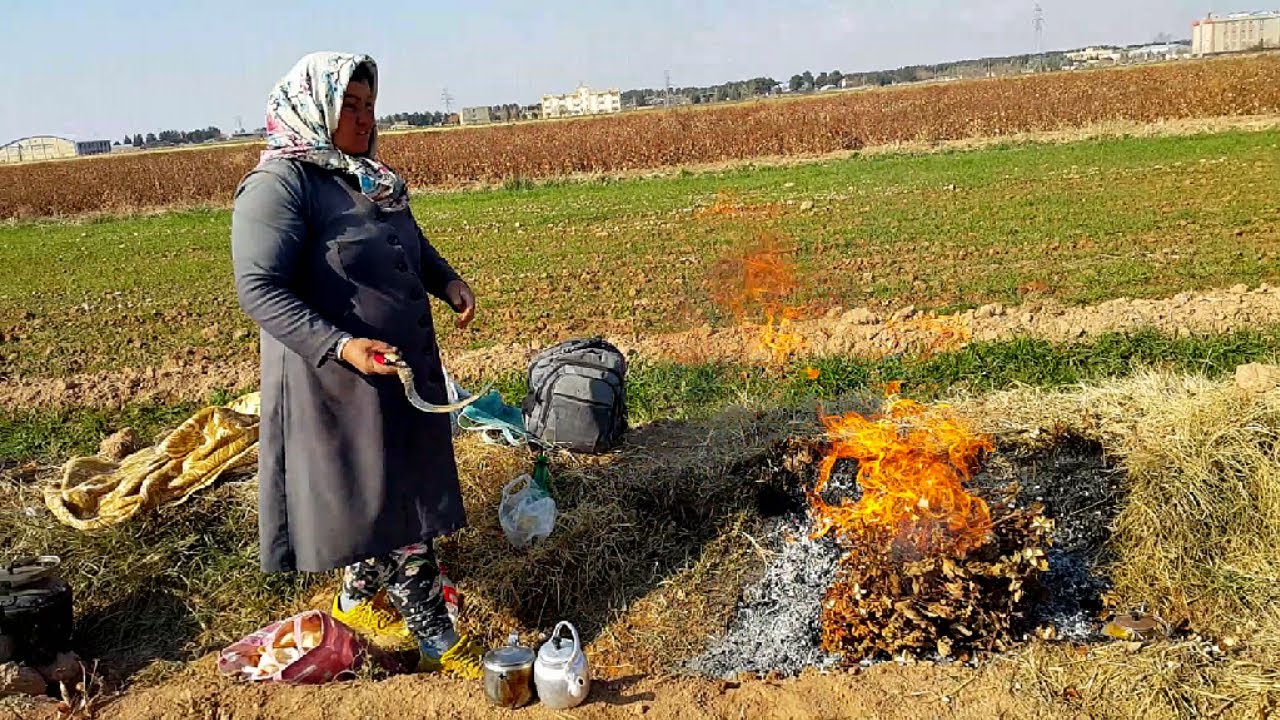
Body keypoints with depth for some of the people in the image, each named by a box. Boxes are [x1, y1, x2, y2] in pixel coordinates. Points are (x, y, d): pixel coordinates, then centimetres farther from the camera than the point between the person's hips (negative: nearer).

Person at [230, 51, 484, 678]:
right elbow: (258, 289, -20)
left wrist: (448, 281, 3)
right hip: (341, 382, -8)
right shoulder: (278, 185, -15)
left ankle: (359, 598, 41)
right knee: (393, 507, 1)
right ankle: (438, 639, 14)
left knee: (398, 493, 19)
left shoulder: (375, 178, 10)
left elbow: (414, 246, 25)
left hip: (408, 370, 8)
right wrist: (340, 345, -29)